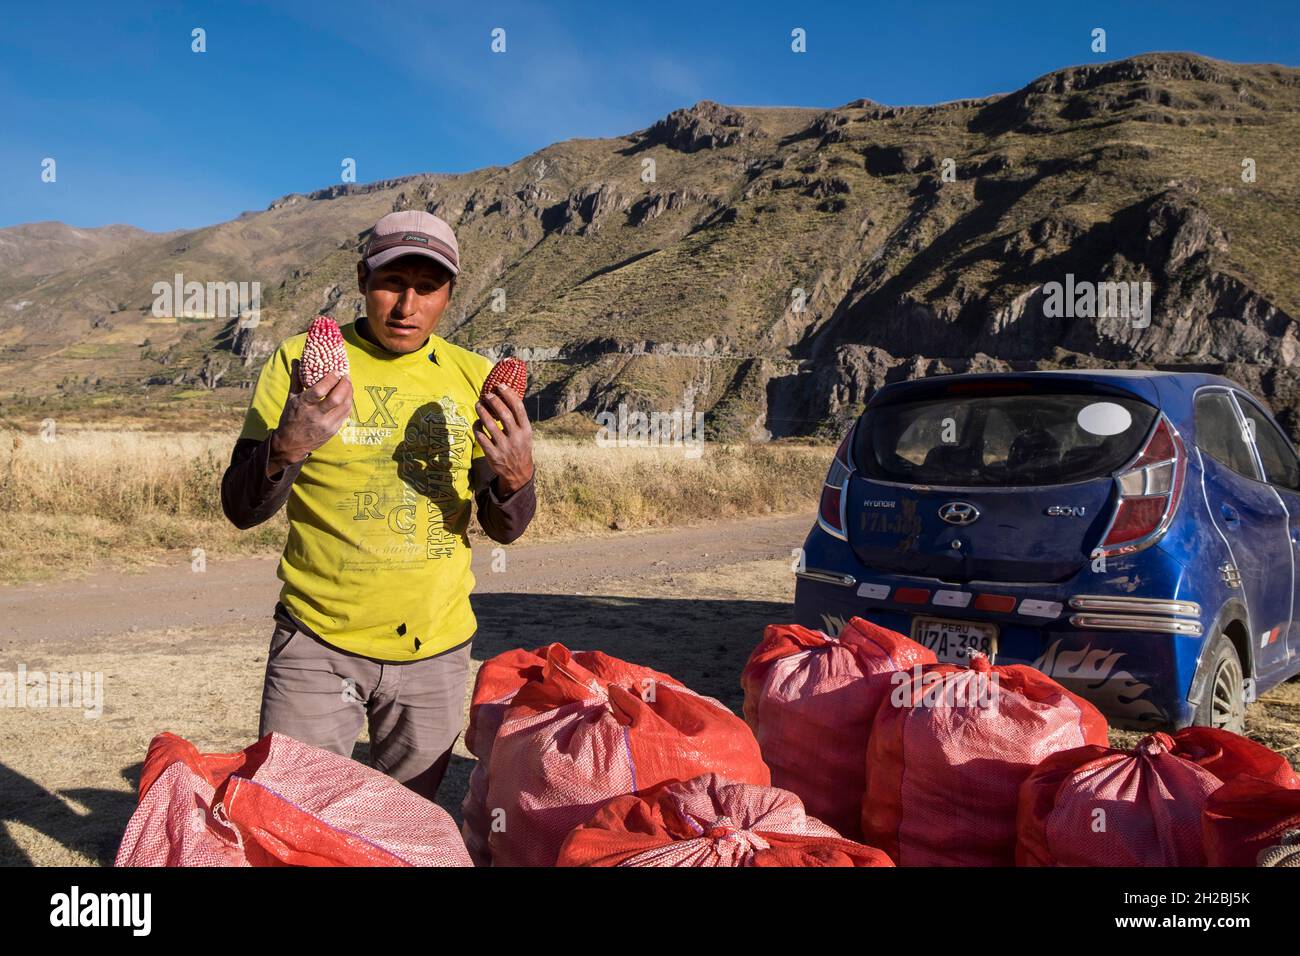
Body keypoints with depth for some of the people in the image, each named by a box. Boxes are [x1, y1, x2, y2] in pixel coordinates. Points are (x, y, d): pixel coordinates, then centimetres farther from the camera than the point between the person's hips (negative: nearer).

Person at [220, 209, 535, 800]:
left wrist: (515, 476, -20)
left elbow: (503, 529, 2)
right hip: (319, 642, -2)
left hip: (435, 650, 2)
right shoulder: (299, 362, -5)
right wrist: (288, 447, -27)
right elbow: (241, 509, -7)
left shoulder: (473, 377, 2)